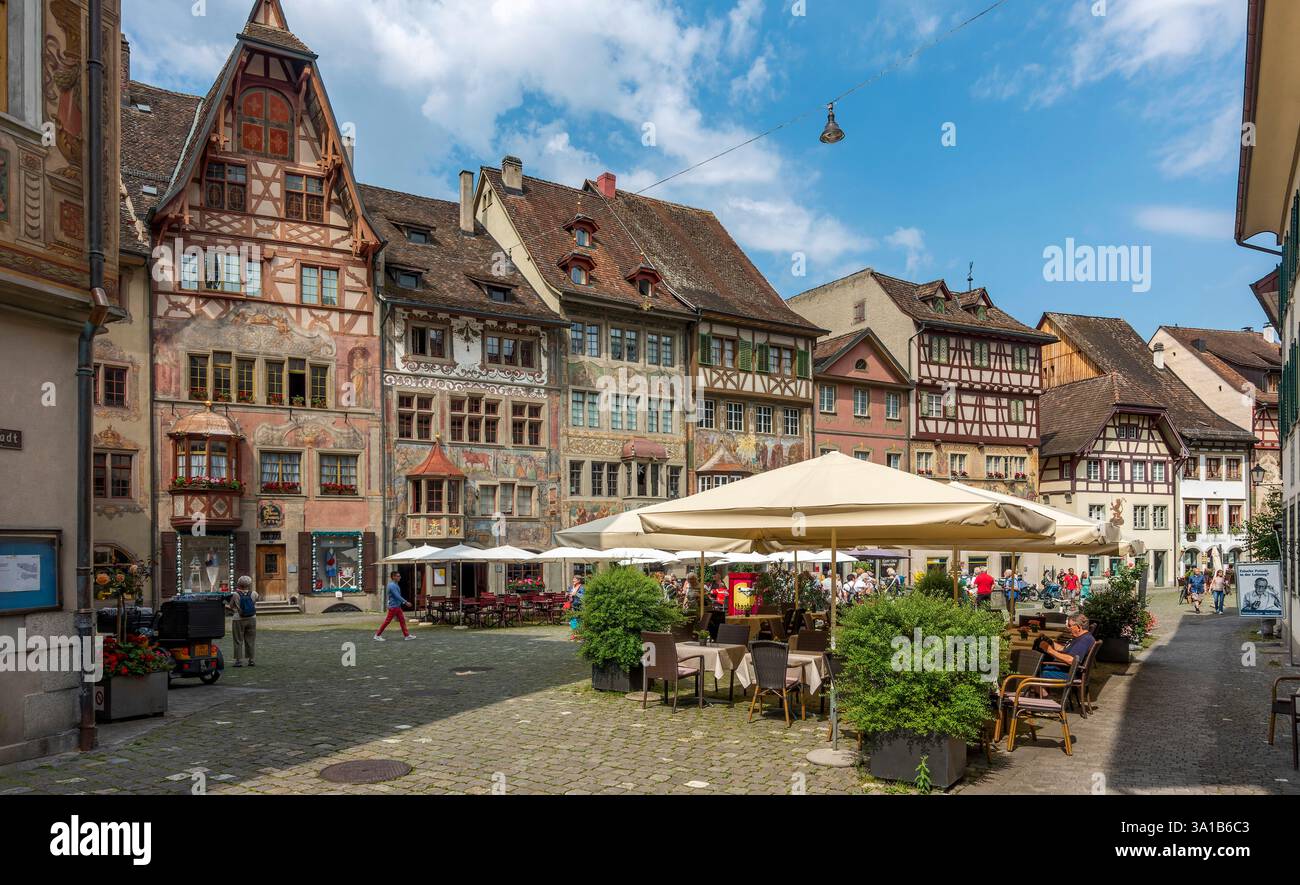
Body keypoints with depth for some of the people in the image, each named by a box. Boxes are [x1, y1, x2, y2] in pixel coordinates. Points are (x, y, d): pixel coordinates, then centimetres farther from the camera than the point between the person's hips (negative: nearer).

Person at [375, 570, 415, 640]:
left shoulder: (395, 585, 13)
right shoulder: (392, 585, -18)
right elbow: (397, 596, -24)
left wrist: (403, 602, 17)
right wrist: (405, 602, -21)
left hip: (397, 606, 10)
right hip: (393, 606, -10)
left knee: (402, 620, 8)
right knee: (387, 621, -3)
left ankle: (406, 635, 10)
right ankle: (377, 635, 6)